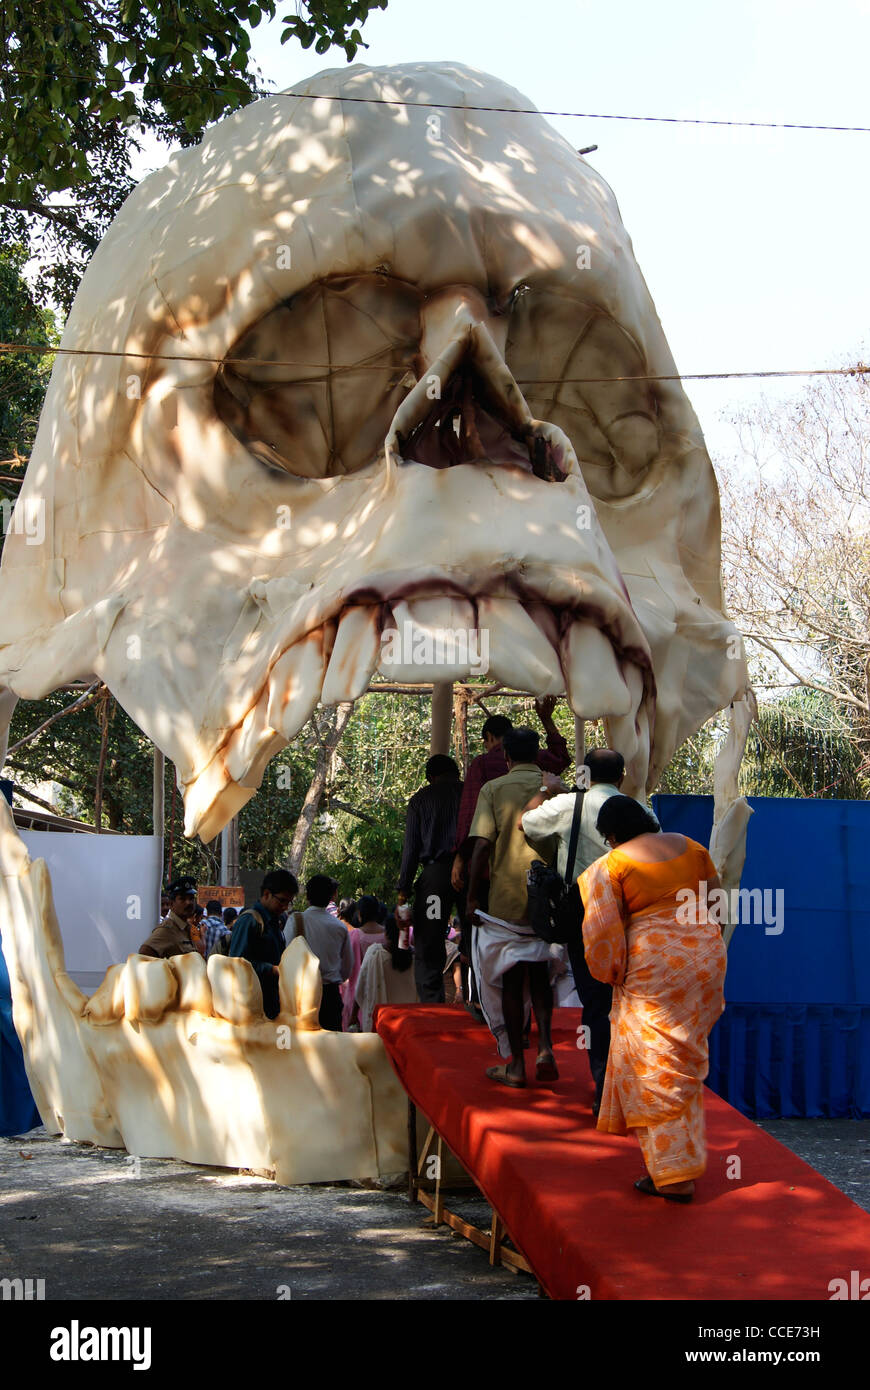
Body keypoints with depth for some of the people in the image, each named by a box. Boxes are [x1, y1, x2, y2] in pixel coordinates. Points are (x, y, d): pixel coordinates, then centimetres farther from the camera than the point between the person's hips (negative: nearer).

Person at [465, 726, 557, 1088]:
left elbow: (482, 845, -9)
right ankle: (545, 1047, -2)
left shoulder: (494, 789, -3)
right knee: (540, 975, 16)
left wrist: (471, 897, -3)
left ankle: (516, 1064, 7)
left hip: (506, 898, -2)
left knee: (510, 980, 6)